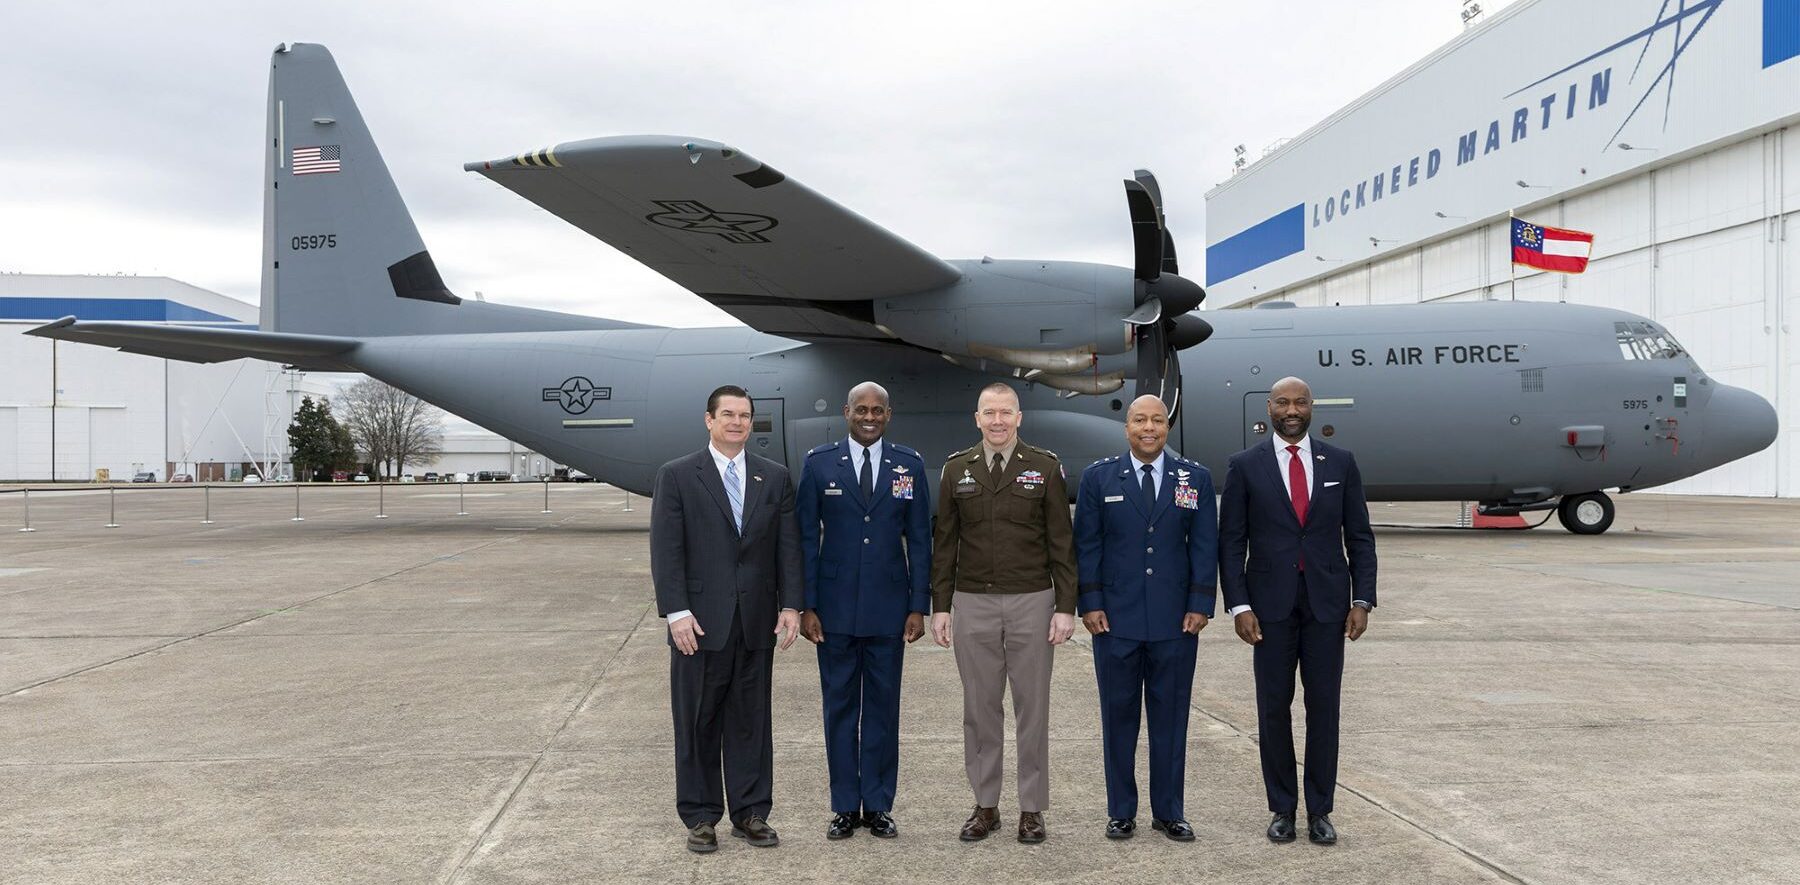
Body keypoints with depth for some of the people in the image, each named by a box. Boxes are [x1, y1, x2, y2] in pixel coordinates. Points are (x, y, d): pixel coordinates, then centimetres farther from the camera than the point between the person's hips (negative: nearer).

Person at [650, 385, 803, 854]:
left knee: (752, 718, 9)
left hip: (757, 621, 3)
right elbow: (666, 550, -6)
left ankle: (749, 812, 20)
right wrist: (677, 612, -13)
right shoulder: (677, 476, -1)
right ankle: (700, 817, 18)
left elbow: (788, 546, 6)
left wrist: (790, 605, -2)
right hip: (700, 621, -2)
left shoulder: (774, 477, 8)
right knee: (698, 721, 7)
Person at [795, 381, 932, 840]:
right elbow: (807, 538, 0)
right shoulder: (819, 463, 0)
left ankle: (878, 806, 19)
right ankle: (845, 806, 19)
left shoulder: (910, 465, 2)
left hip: (888, 608, 1)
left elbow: (919, 540, 3)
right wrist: (806, 606, -4)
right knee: (839, 705, 8)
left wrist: (918, 606, -2)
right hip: (835, 608, 0)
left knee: (883, 705, 8)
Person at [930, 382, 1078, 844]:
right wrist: (940, 606, 3)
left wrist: (1065, 607, -6)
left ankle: (1032, 809, 17)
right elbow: (944, 542, 7)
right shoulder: (957, 469, 5)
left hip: (1031, 602, -1)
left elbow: (1061, 543, -1)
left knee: (1032, 707, 6)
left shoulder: (1045, 467, -1)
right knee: (980, 709, 8)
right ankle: (985, 806, 20)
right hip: (972, 603, 2)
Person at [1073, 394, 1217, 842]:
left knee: (1170, 717, 8)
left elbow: (1205, 546, 4)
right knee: (1118, 716, 7)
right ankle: (1121, 812, 19)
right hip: (1115, 620, -1)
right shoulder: (1098, 477, 3)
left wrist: (1200, 604, -3)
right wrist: (1090, 603, -5)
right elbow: (1086, 545, 2)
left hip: (1176, 621, 1)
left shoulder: (1195, 478, 5)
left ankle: (1168, 812, 21)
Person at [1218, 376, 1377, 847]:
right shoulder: (1245, 466, 1)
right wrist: (1238, 605, -7)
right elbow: (1231, 542, 0)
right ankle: (1282, 808, 18)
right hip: (1271, 604, -1)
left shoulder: (1340, 463, 5)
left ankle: (1319, 810, 17)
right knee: (1274, 707, 5)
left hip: (1327, 603, 1)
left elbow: (1359, 537, 6)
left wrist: (1362, 600, -1)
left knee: (1323, 706, 5)